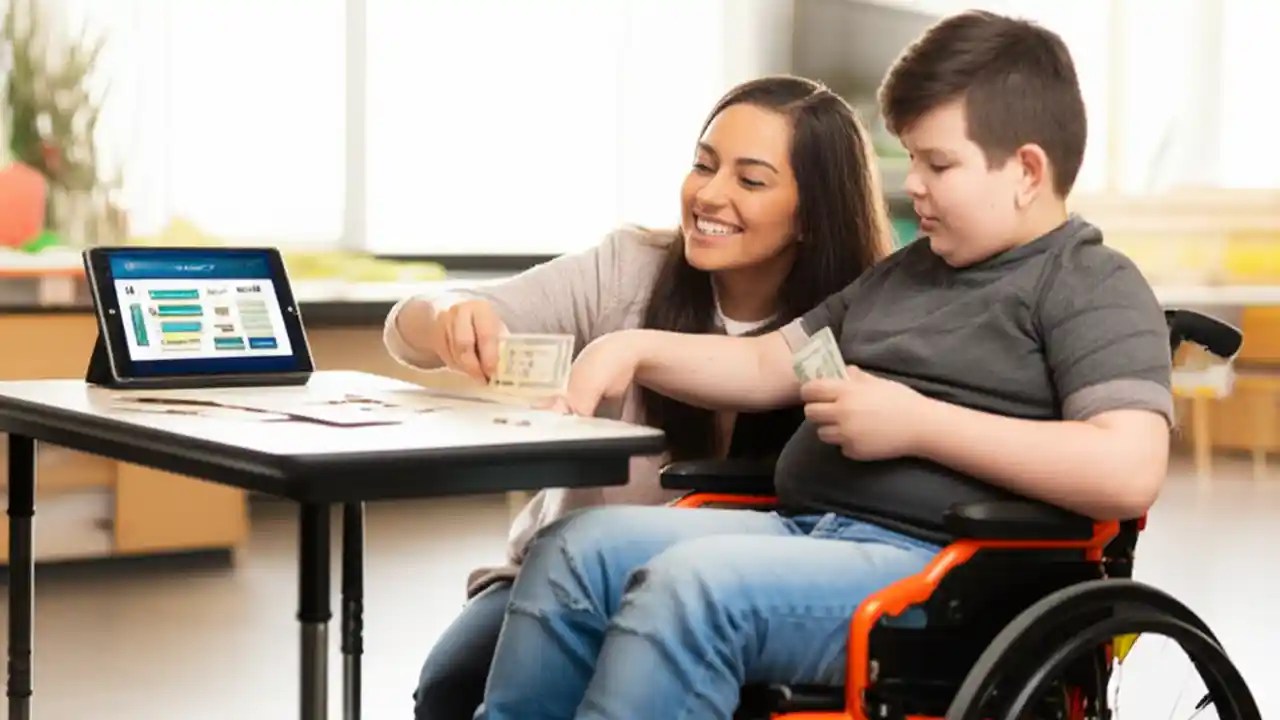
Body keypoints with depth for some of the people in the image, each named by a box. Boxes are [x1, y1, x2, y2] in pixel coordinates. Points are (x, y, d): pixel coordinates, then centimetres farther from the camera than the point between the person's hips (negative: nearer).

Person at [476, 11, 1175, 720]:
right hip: (802, 530, 8)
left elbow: (1129, 471, -18)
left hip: (936, 572, -8)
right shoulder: (903, 272, 22)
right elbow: (767, 366, 26)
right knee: (577, 548, -9)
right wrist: (636, 349, 8)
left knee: (688, 584, -30)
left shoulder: (1093, 285, -2)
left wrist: (917, 423, -16)